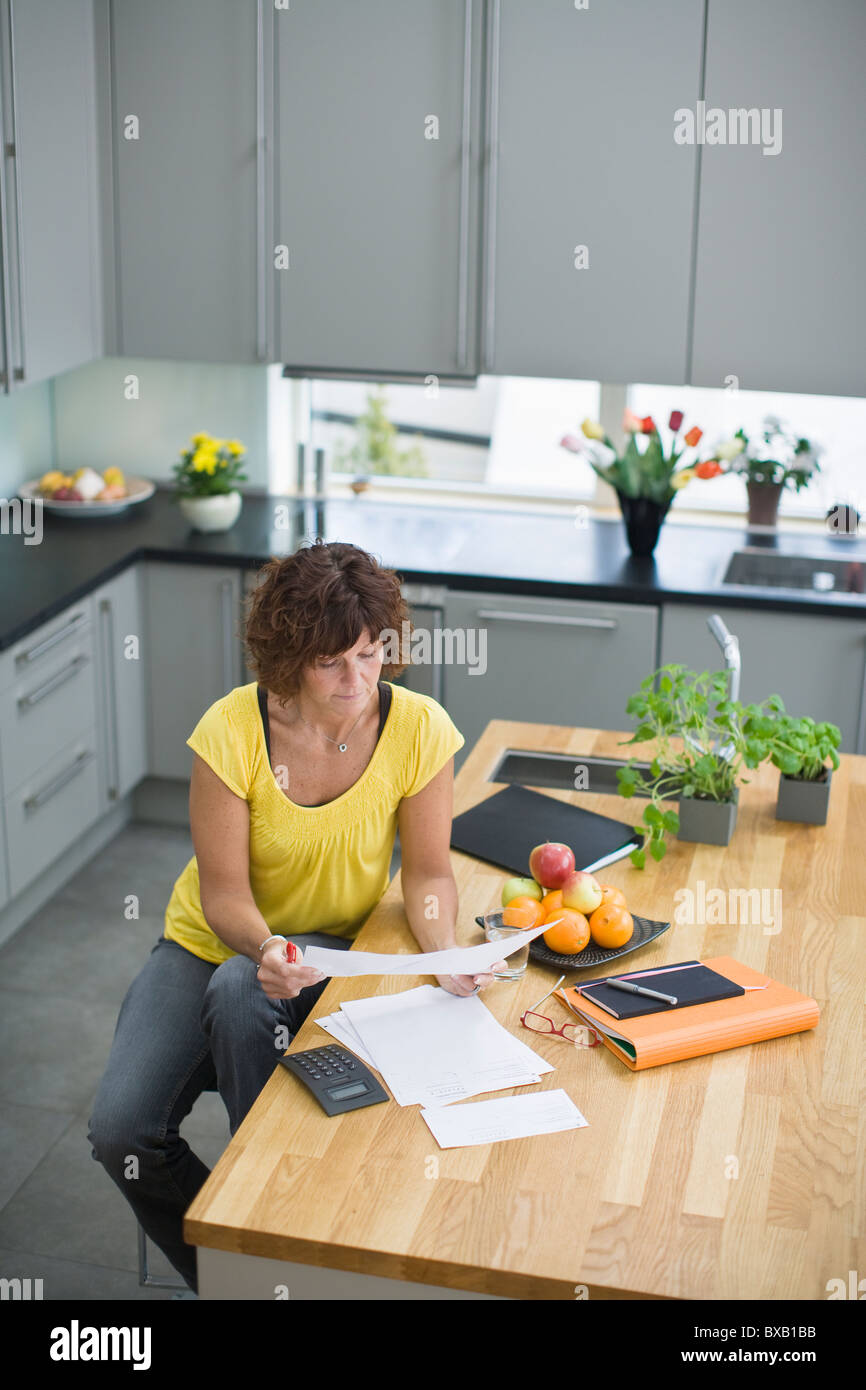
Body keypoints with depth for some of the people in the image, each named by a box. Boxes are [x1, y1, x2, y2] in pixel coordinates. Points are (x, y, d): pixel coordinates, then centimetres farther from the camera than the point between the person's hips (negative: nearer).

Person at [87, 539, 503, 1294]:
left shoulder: (419, 728, -18)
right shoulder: (233, 730, -22)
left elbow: (427, 871, -8)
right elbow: (223, 891, -17)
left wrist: (443, 949, -28)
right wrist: (265, 947, -39)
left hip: (334, 948, -1)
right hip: (216, 943, 1)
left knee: (238, 994, -36)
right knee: (120, 1131, -18)